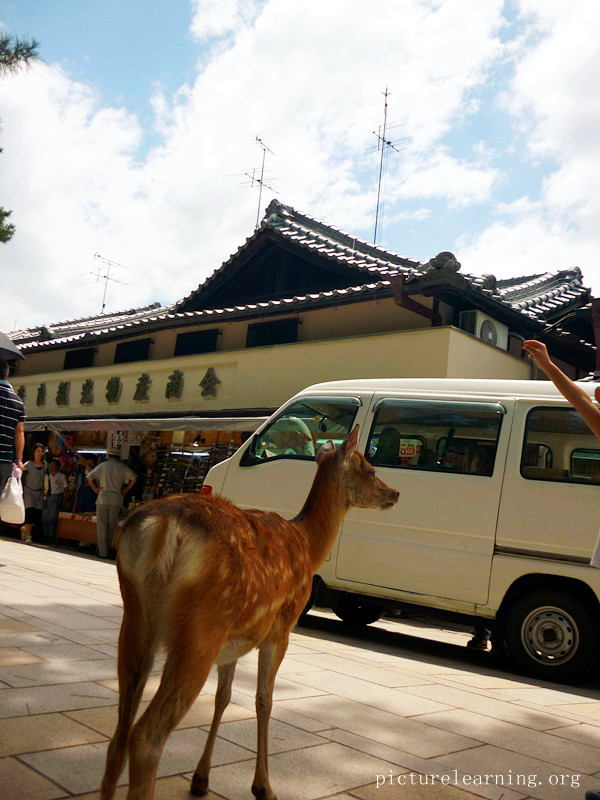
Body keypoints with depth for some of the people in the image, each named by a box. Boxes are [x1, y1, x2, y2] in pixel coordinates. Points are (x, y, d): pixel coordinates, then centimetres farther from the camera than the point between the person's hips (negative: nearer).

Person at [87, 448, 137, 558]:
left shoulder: (102, 466, 3)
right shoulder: (122, 467, 5)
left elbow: (89, 477, 3)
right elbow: (134, 478, -1)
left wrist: (95, 489, 9)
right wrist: (126, 490, 6)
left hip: (103, 499, -1)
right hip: (116, 500, 1)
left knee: (102, 525, 2)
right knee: (112, 525, 12)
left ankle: (103, 552, 0)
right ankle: (107, 548, 19)